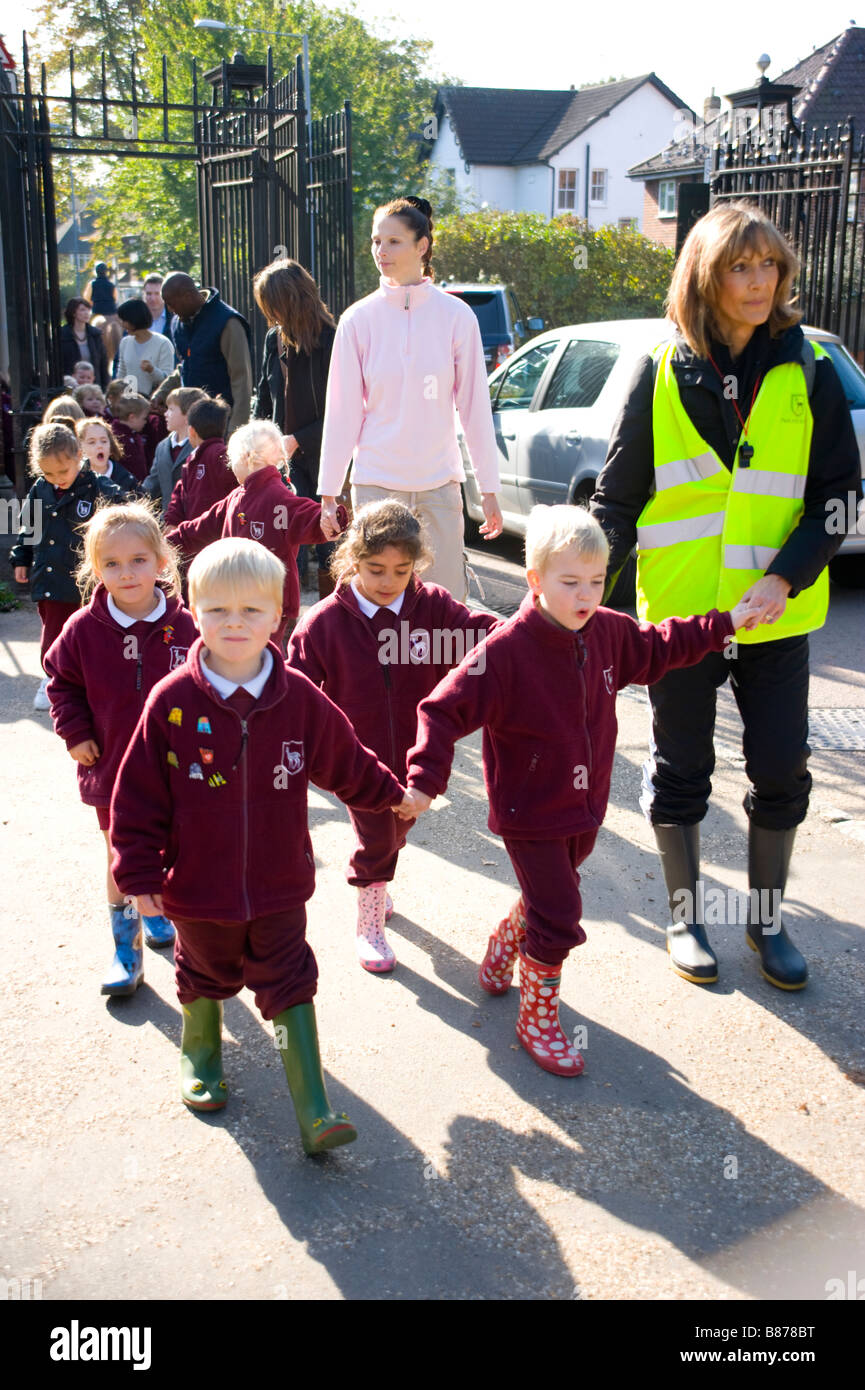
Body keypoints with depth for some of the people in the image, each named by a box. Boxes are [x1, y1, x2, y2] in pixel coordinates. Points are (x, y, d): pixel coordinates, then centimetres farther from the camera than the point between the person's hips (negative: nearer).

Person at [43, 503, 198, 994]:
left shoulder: (184, 626, -12)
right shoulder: (84, 629, -11)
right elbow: (61, 681, 4)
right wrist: (75, 733, -5)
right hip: (112, 769, 0)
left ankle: (157, 911, 46)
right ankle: (126, 949, 21)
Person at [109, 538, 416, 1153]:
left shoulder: (300, 698, -9)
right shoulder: (172, 700, -15)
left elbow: (346, 762, 8)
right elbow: (138, 795, -9)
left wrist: (393, 792, 16)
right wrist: (140, 873, -7)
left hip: (279, 883, 0)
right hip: (198, 887, 0)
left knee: (289, 985, 5)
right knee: (206, 974, 22)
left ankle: (313, 1109, 11)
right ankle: (201, 1057, 51)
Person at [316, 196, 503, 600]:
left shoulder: (456, 316, 1)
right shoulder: (359, 319, 1)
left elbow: (475, 406, 3)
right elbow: (342, 412, 2)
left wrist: (488, 488, 2)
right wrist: (329, 492, 1)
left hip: (439, 480, 0)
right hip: (375, 482, 0)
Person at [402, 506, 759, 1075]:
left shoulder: (607, 632, -4)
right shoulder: (507, 649, -25)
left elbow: (657, 649, 17)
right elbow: (445, 709, -24)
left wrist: (724, 625, 16)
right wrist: (425, 779, -33)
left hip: (584, 808, 7)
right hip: (530, 815, -7)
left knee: (547, 896, 24)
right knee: (558, 919, -3)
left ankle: (499, 960, 52)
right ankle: (538, 1021, 20)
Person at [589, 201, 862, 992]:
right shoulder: (663, 374, -2)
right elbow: (618, 497, 2)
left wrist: (787, 576, -16)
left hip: (775, 613, 1)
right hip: (678, 610, 0)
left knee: (781, 770, 7)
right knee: (681, 769, 10)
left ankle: (766, 919, 28)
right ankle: (687, 916, 28)